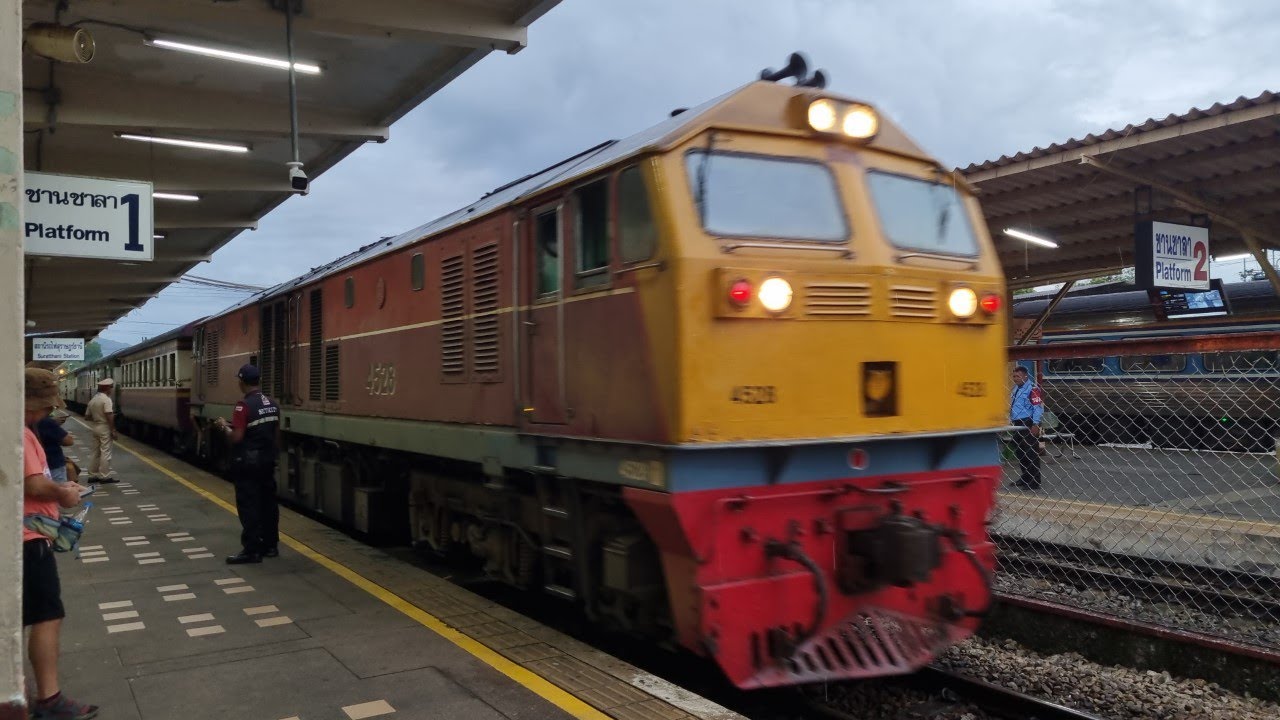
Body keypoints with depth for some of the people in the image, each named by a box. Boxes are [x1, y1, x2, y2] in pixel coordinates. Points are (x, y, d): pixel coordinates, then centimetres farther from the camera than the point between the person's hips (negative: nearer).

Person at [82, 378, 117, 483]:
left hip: (94, 427, 8)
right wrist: (113, 430, -18)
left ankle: (93, 475, 18)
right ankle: (105, 476, -4)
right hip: (104, 428, -8)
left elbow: (87, 416, 15)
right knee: (105, 452, -5)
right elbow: (109, 416, -21)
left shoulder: (93, 399, 11)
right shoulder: (106, 399, -14)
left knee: (94, 452, 13)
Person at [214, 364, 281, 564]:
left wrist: (224, 426, -2)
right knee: (268, 503, 12)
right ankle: (270, 546, 19)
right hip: (267, 460, 7)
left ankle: (251, 550, -1)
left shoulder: (244, 406, -17)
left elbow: (236, 437, -19)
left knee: (248, 506, -3)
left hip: (248, 462, -7)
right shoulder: (272, 405, 7)